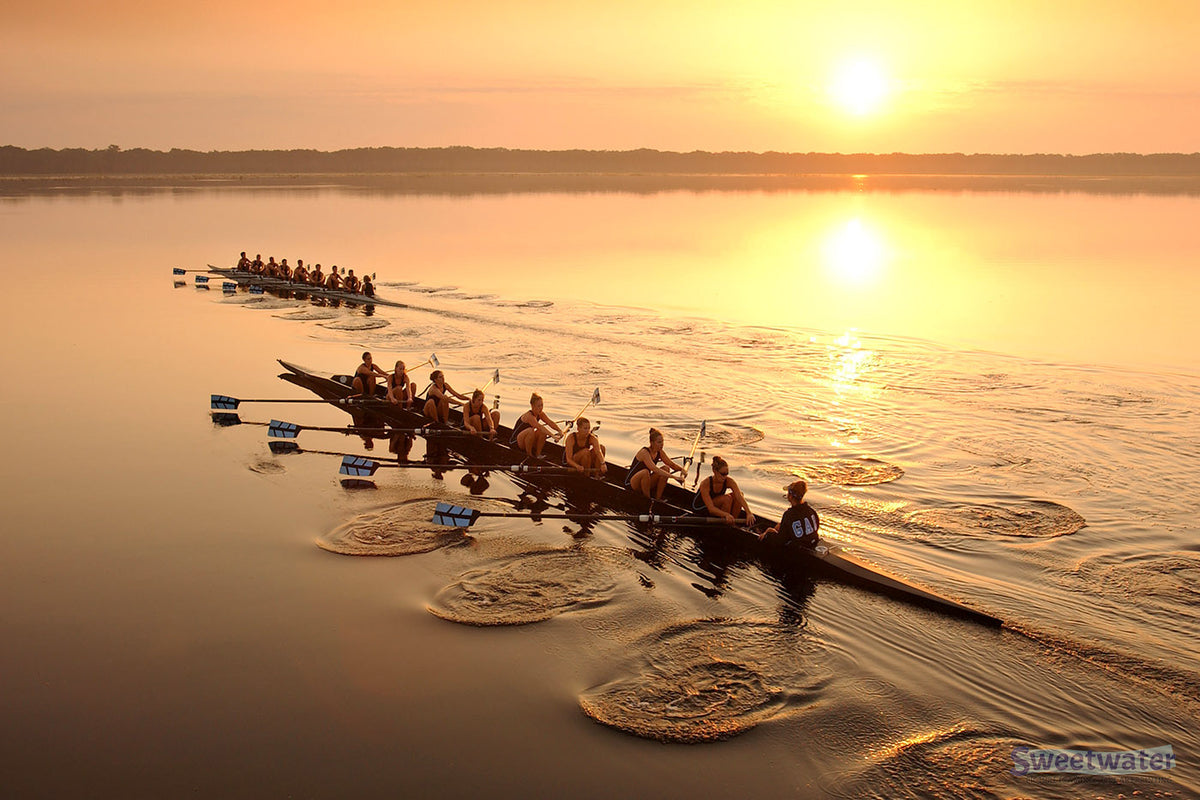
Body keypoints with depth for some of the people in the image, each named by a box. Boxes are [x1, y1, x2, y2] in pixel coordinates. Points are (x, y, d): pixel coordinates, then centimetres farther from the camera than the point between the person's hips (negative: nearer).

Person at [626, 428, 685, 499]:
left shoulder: (659, 452, -1)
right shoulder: (644, 452, -25)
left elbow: (672, 464, 6)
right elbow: (655, 469, -38)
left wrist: (682, 469, -17)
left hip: (645, 482, 7)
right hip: (631, 483, -7)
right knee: (645, 472, -38)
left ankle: (658, 498, -8)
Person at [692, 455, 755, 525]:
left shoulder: (729, 481, -19)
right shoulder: (705, 484, -31)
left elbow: (740, 497, -30)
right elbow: (711, 508, -38)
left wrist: (749, 513, -46)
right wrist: (726, 515, -54)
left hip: (716, 505, 5)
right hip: (700, 509, -5)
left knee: (737, 495, -19)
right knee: (727, 498, -30)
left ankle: (733, 524, -11)